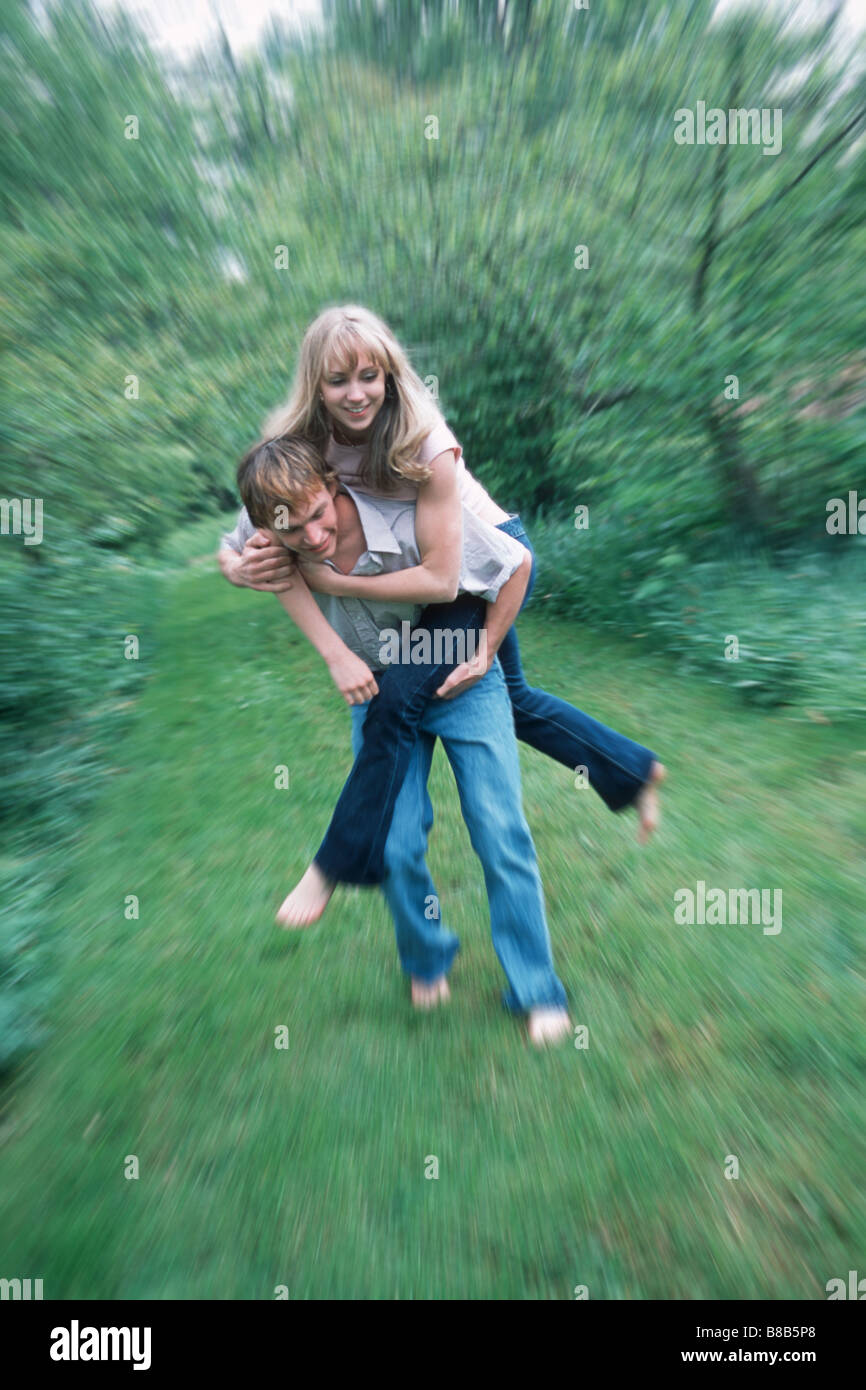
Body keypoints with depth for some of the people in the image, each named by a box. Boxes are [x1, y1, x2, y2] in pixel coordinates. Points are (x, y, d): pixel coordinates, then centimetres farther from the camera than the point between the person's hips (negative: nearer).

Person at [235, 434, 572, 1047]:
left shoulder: (420, 517, -27)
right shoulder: (278, 550, -14)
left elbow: (515, 563, -13)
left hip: (464, 682, -2)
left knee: (502, 836, -5)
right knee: (394, 846, -4)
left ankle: (537, 990, 19)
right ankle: (427, 961, 29)